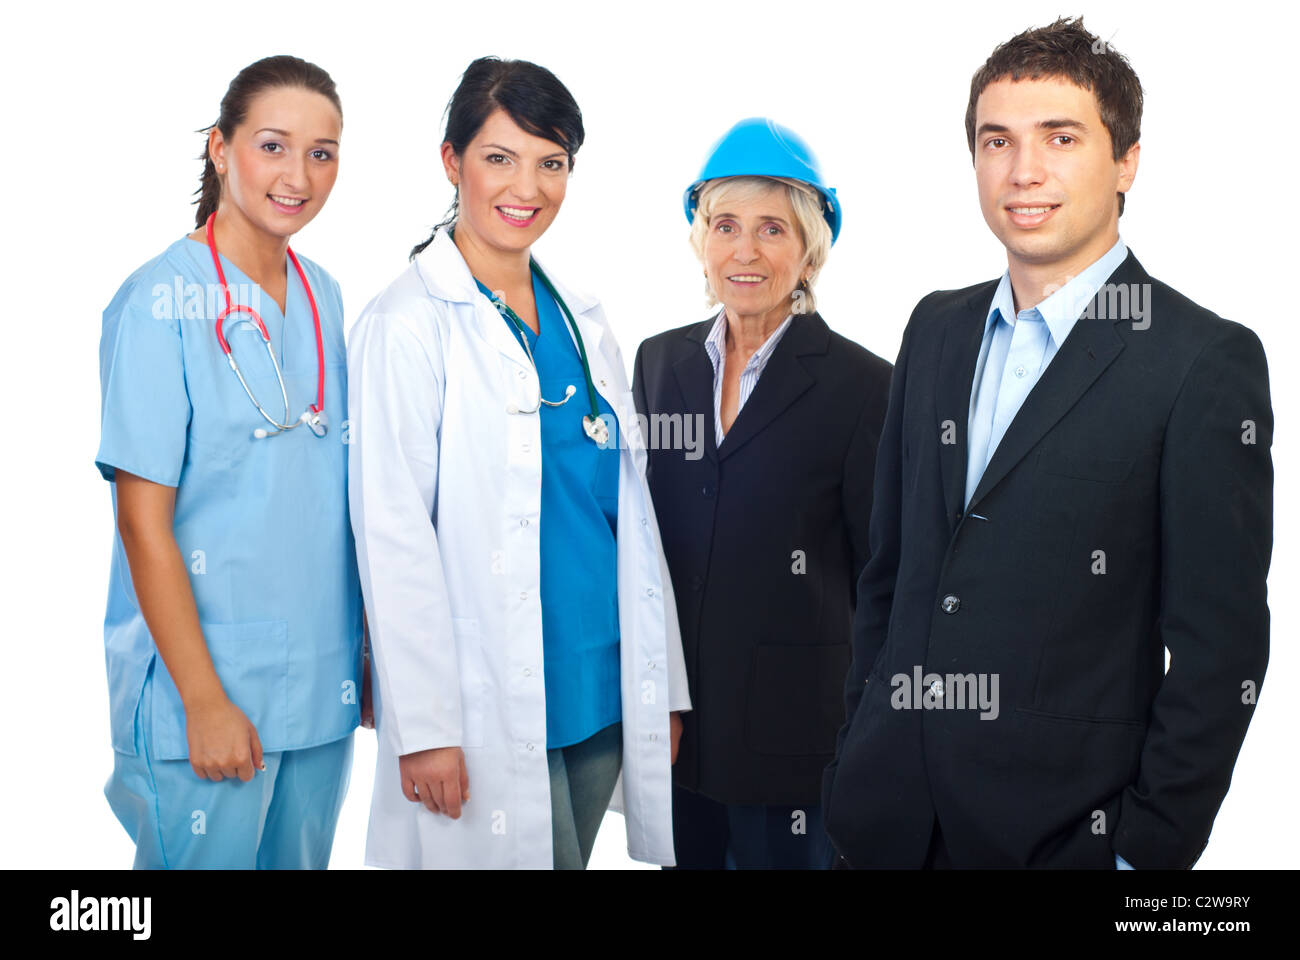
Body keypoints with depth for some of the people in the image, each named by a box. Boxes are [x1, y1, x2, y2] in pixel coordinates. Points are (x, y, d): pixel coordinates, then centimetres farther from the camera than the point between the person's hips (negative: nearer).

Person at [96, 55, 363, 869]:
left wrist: (367, 655, 10)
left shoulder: (323, 296, 7)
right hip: (204, 684, -6)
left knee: (302, 856, 18)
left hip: (323, 681, 6)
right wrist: (206, 702, -15)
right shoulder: (162, 303, -12)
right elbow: (144, 524, -13)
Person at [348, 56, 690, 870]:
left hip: (603, 683, 6)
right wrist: (425, 727, -14)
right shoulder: (409, 324, -8)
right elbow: (394, 536, -11)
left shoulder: (584, 321, 11)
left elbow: (631, 510, 13)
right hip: (494, 704, -6)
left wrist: (665, 689, 11)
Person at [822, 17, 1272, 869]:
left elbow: (1220, 645, -11)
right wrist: (860, 748, 10)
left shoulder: (1209, 362, -11)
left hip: (1064, 825, -4)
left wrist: (1152, 845, -11)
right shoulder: (937, 329, 7)